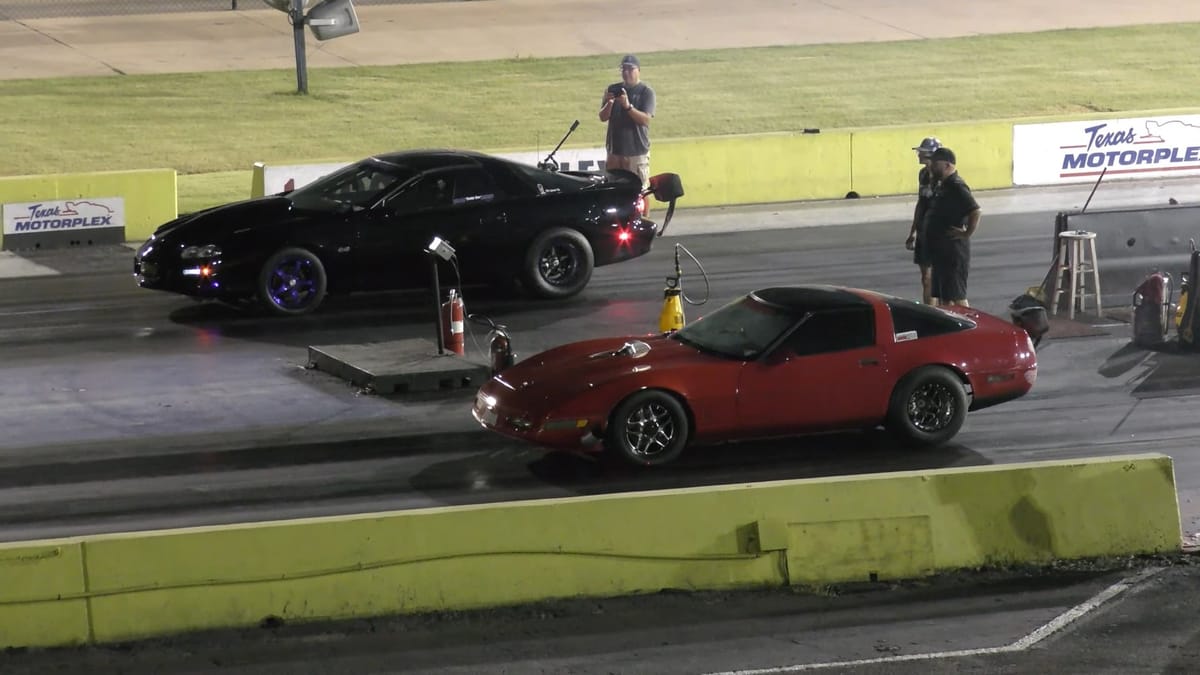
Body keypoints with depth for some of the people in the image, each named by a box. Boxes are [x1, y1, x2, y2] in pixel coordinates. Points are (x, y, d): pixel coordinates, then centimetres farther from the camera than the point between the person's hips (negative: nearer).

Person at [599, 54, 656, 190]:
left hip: (637, 152, -4)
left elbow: (646, 119, -14)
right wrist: (609, 104, -14)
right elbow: (603, 117, 7)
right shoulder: (613, 90, 11)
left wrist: (628, 106, -28)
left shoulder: (646, 92, -2)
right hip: (614, 150, 4)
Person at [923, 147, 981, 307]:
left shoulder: (956, 186, -18)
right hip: (941, 252, 11)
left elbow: (976, 212, -27)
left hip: (953, 252, -11)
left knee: (956, 297, -8)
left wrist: (967, 234, -20)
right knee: (942, 296, 15)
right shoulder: (943, 185, 14)